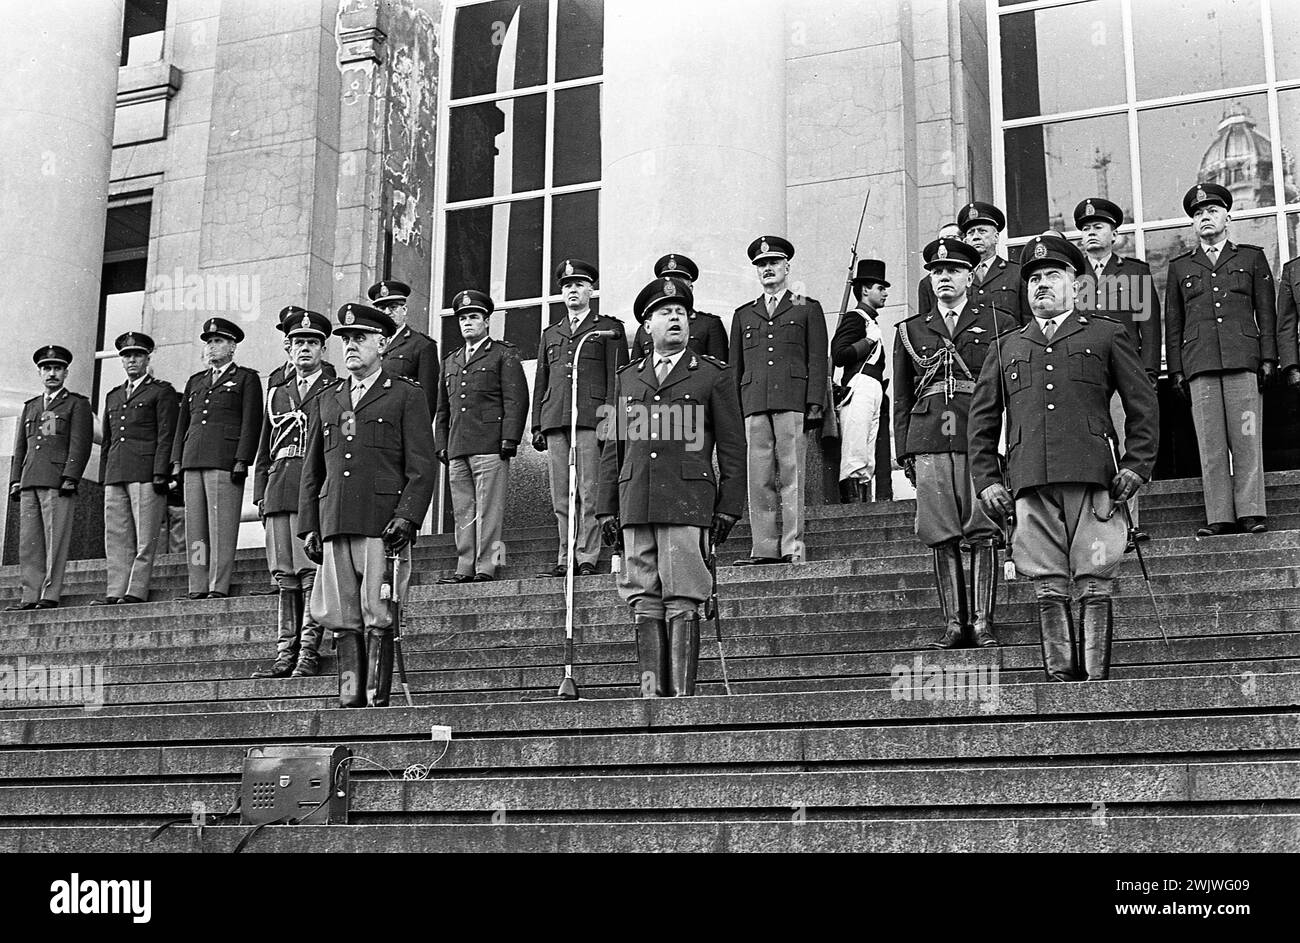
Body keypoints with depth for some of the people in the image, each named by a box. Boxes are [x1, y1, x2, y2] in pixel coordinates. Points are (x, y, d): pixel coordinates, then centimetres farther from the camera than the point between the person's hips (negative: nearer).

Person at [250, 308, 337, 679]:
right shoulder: (277, 393, 23)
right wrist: (260, 495, 14)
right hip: (278, 491, 5)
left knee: (311, 573, -9)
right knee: (284, 577, 5)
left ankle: (308, 654, -6)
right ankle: (285, 655, 8)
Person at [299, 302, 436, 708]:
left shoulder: (406, 395, 6)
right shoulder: (325, 400, 20)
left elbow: (421, 468, -1)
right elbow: (311, 471, 21)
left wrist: (406, 518, -12)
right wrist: (309, 527, 12)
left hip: (383, 522, -4)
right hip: (335, 523, 5)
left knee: (377, 617, -6)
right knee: (343, 619, 2)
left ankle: (378, 701, -3)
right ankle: (349, 700, 5)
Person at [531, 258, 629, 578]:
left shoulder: (609, 329, 11)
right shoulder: (551, 334, 24)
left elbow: (616, 379, 3)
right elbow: (540, 383, 23)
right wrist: (537, 426, 13)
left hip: (591, 419, -4)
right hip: (555, 420, 4)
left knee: (590, 492, -9)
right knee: (561, 496, 1)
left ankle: (587, 559, -8)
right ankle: (566, 560, 4)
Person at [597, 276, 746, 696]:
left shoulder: (713, 375, 8)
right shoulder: (627, 378, 18)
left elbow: (732, 448, 5)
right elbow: (613, 448, 19)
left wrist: (728, 508, -2)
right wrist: (608, 508, 12)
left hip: (687, 503, -3)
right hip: (636, 502, 4)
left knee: (682, 603, -7)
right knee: (645, 603, 1)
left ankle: (682, 695, -5)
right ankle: (651, 694, 4)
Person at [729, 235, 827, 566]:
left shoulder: (807, 308, 14)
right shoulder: (743, 314, 23)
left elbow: (818, 360, 6)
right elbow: (734, 366, 21)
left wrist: (815, 404, -5)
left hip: (793, 401, -3)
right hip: (755, 404, 3)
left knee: (791, 476, -7)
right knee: (759, 479, -2)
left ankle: (793, 548, -6)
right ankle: (764, 548, -1)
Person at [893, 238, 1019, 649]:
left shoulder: (999, 324, 11)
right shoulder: (910, 330, 18)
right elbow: (901, 397, 18)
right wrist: (904, 452, 10)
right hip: (929, 443, 2)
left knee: (983, 533, -5)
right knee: (941, 537, 0)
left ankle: (982, 621, -1)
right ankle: (953, 623, 4)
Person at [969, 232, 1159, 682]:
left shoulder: (1107, 335, 15)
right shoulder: (1007, 347, 22)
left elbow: (1143, 403, 11)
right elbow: (982, 417, 20)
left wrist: (1136, 466, -1)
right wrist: (987, 480, 8)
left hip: (1092, 475, -2)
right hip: (1029, 479, 2)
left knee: (1094, 584, -5)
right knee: (1048, 588, 0)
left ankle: (1097, 680, -1)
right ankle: (1058, 678, 4)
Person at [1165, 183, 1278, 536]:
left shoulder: (1252, 258, 16)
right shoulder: (1179, 267, 18)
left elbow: (1266, 312, 11)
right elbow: (1172, 323, 15)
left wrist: (1268, 358, 1)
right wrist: (1176, 370, 6)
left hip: (1243, 361, -1)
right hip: (1199, 365, 1)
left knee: (1246, 439, -5)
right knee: (1210, 444, -3)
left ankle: (1251, 512, -3)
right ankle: (1219, 517, -2)